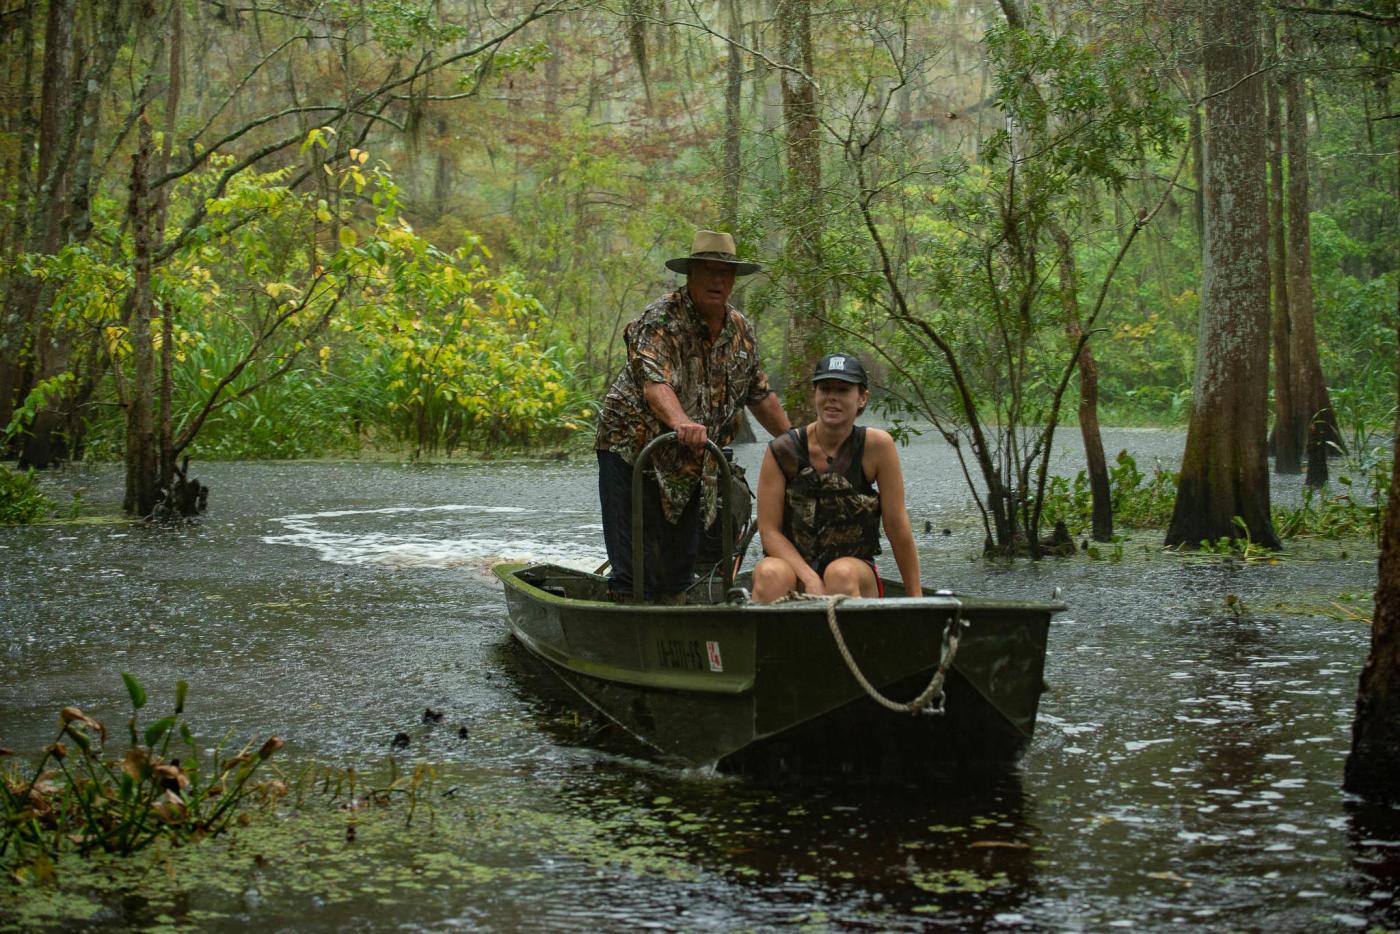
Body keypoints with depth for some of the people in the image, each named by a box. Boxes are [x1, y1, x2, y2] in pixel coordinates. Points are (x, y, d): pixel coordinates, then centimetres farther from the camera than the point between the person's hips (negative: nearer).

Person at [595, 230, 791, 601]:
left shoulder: (740, 330, 8)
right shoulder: (662, 319, -15)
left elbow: (760, 396, 20)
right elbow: (654, 382, -32)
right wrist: (681, 422, -50)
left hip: (692, 466, 7)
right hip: (633, 450, -7)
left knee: (678, 573, 10)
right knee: (636, 571, -10)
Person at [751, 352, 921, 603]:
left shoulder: (877, 445, -9)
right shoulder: (782, 451, -7)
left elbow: (897, 526, -5)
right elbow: (769, 530, -7)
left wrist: (915, 599, -3)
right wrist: (810, 579, -21)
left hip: (856, 572, 0)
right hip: (794, 566, 0)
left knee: (841, 573, -34)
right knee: (770, 574, -33)